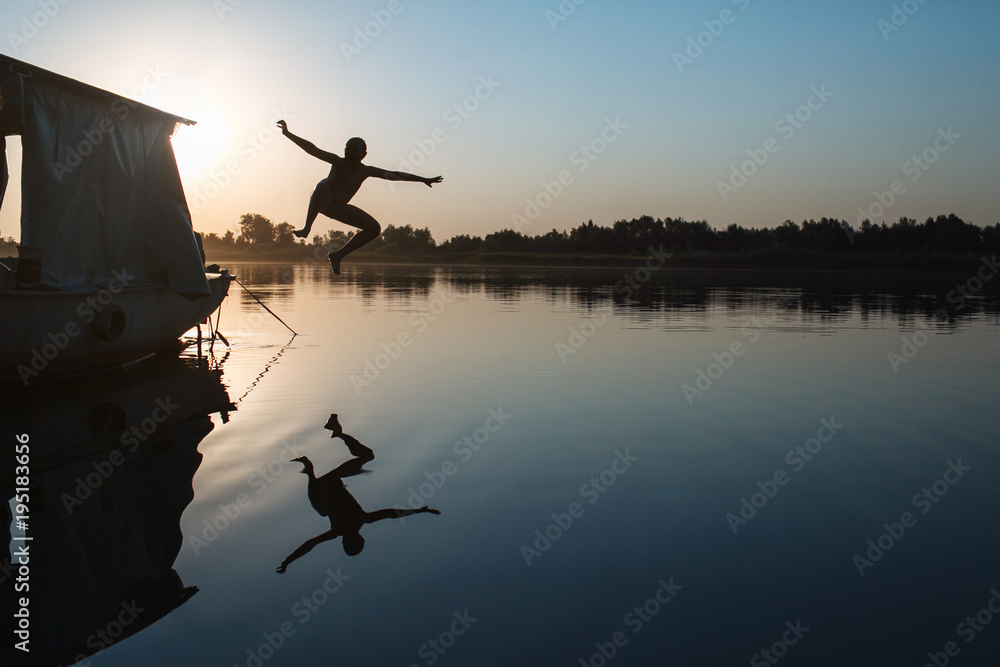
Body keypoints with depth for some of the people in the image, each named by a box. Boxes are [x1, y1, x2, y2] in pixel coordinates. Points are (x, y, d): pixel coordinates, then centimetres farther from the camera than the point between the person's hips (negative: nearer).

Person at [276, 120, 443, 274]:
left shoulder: (366, 171, -4)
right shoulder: (338, 162, -14)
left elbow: (395, 175, 0)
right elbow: (313, 150, -18)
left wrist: (423, 180, 1)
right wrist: (288, 134, -26)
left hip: (337, 208, 5)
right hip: (322, 200, -5)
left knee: (374, 229, -2)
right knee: (323, 186, -42)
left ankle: (339, 255, 7)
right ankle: (307, 228, -29)